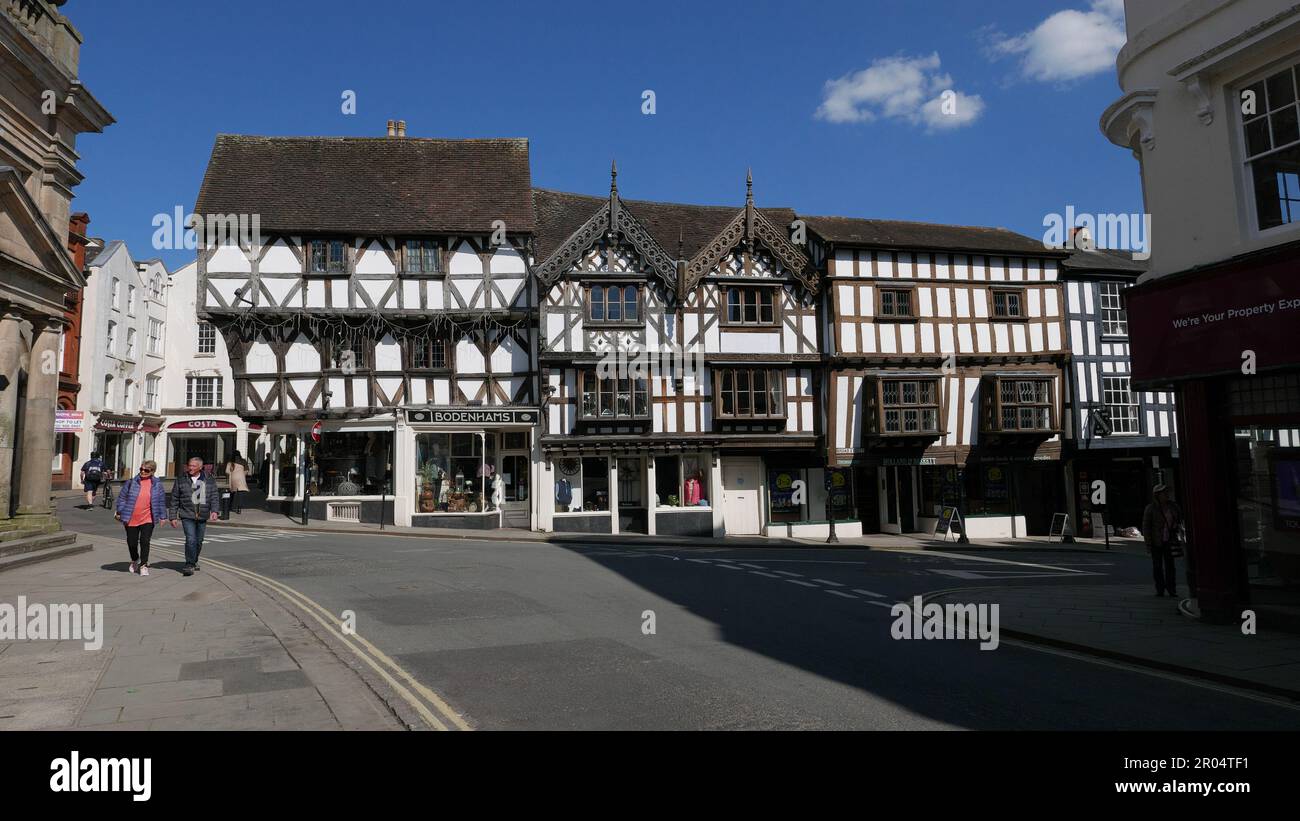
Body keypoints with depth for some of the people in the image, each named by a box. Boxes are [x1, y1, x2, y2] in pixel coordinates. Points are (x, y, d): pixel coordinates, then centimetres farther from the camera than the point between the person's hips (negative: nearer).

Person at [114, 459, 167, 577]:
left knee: (145, 541, -8)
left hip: (147, 519, -1)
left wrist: (162, 516, 7)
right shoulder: (131, 482, -1)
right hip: (131, 519, 1)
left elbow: (161, 501, 7)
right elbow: (122, 497, 6)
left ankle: (143, 565, 4)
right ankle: (135, 561, 37)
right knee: (132, 542, 10)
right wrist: (119, 512, 4)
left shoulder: (157, 484, 2)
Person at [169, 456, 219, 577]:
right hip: (187, 516, -2)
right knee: (191, 540, -15)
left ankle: (194, 561, 33)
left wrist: (214, 510, -13)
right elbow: (174, 500, 4)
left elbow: (214, 496, 2)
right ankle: (189, 565, -9)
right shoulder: (181, 480, 1)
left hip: (202, 516, 3)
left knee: (199, 541, 13)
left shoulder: (209, 480, 5)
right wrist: (173, 516, 1)